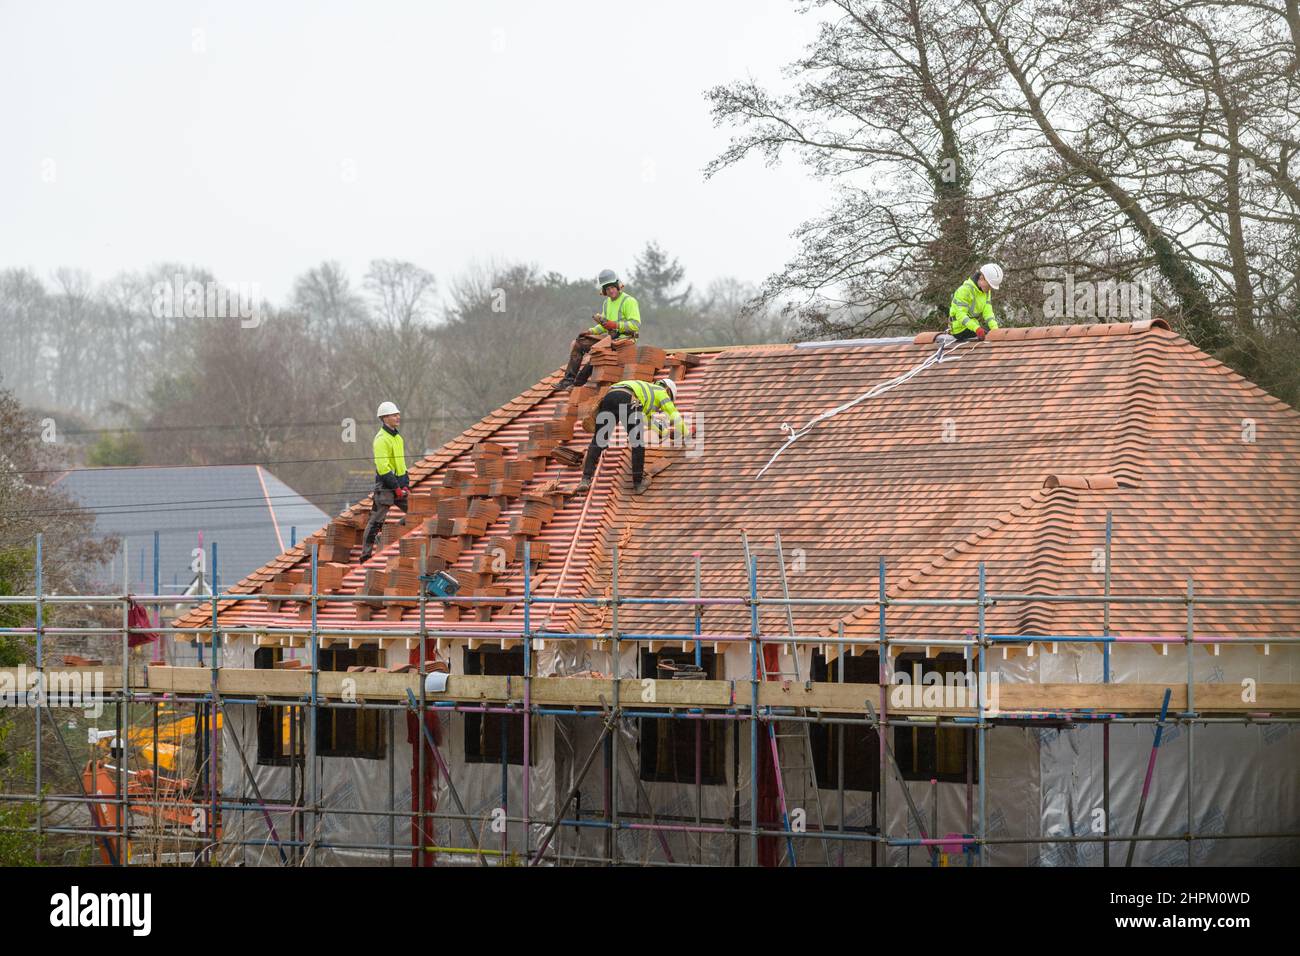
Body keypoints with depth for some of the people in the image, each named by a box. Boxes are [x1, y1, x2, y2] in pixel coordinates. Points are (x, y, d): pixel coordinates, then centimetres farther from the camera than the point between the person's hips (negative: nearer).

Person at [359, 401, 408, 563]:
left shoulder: (397, 436, 15)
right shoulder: (381, 439, -14)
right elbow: (383, 467, -20)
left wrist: (406, 484, 11)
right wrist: (396, 488, -19)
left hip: (398, 484, 9)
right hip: (385, 486, -9)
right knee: (377, 521, -4)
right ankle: (366, 555, 2)